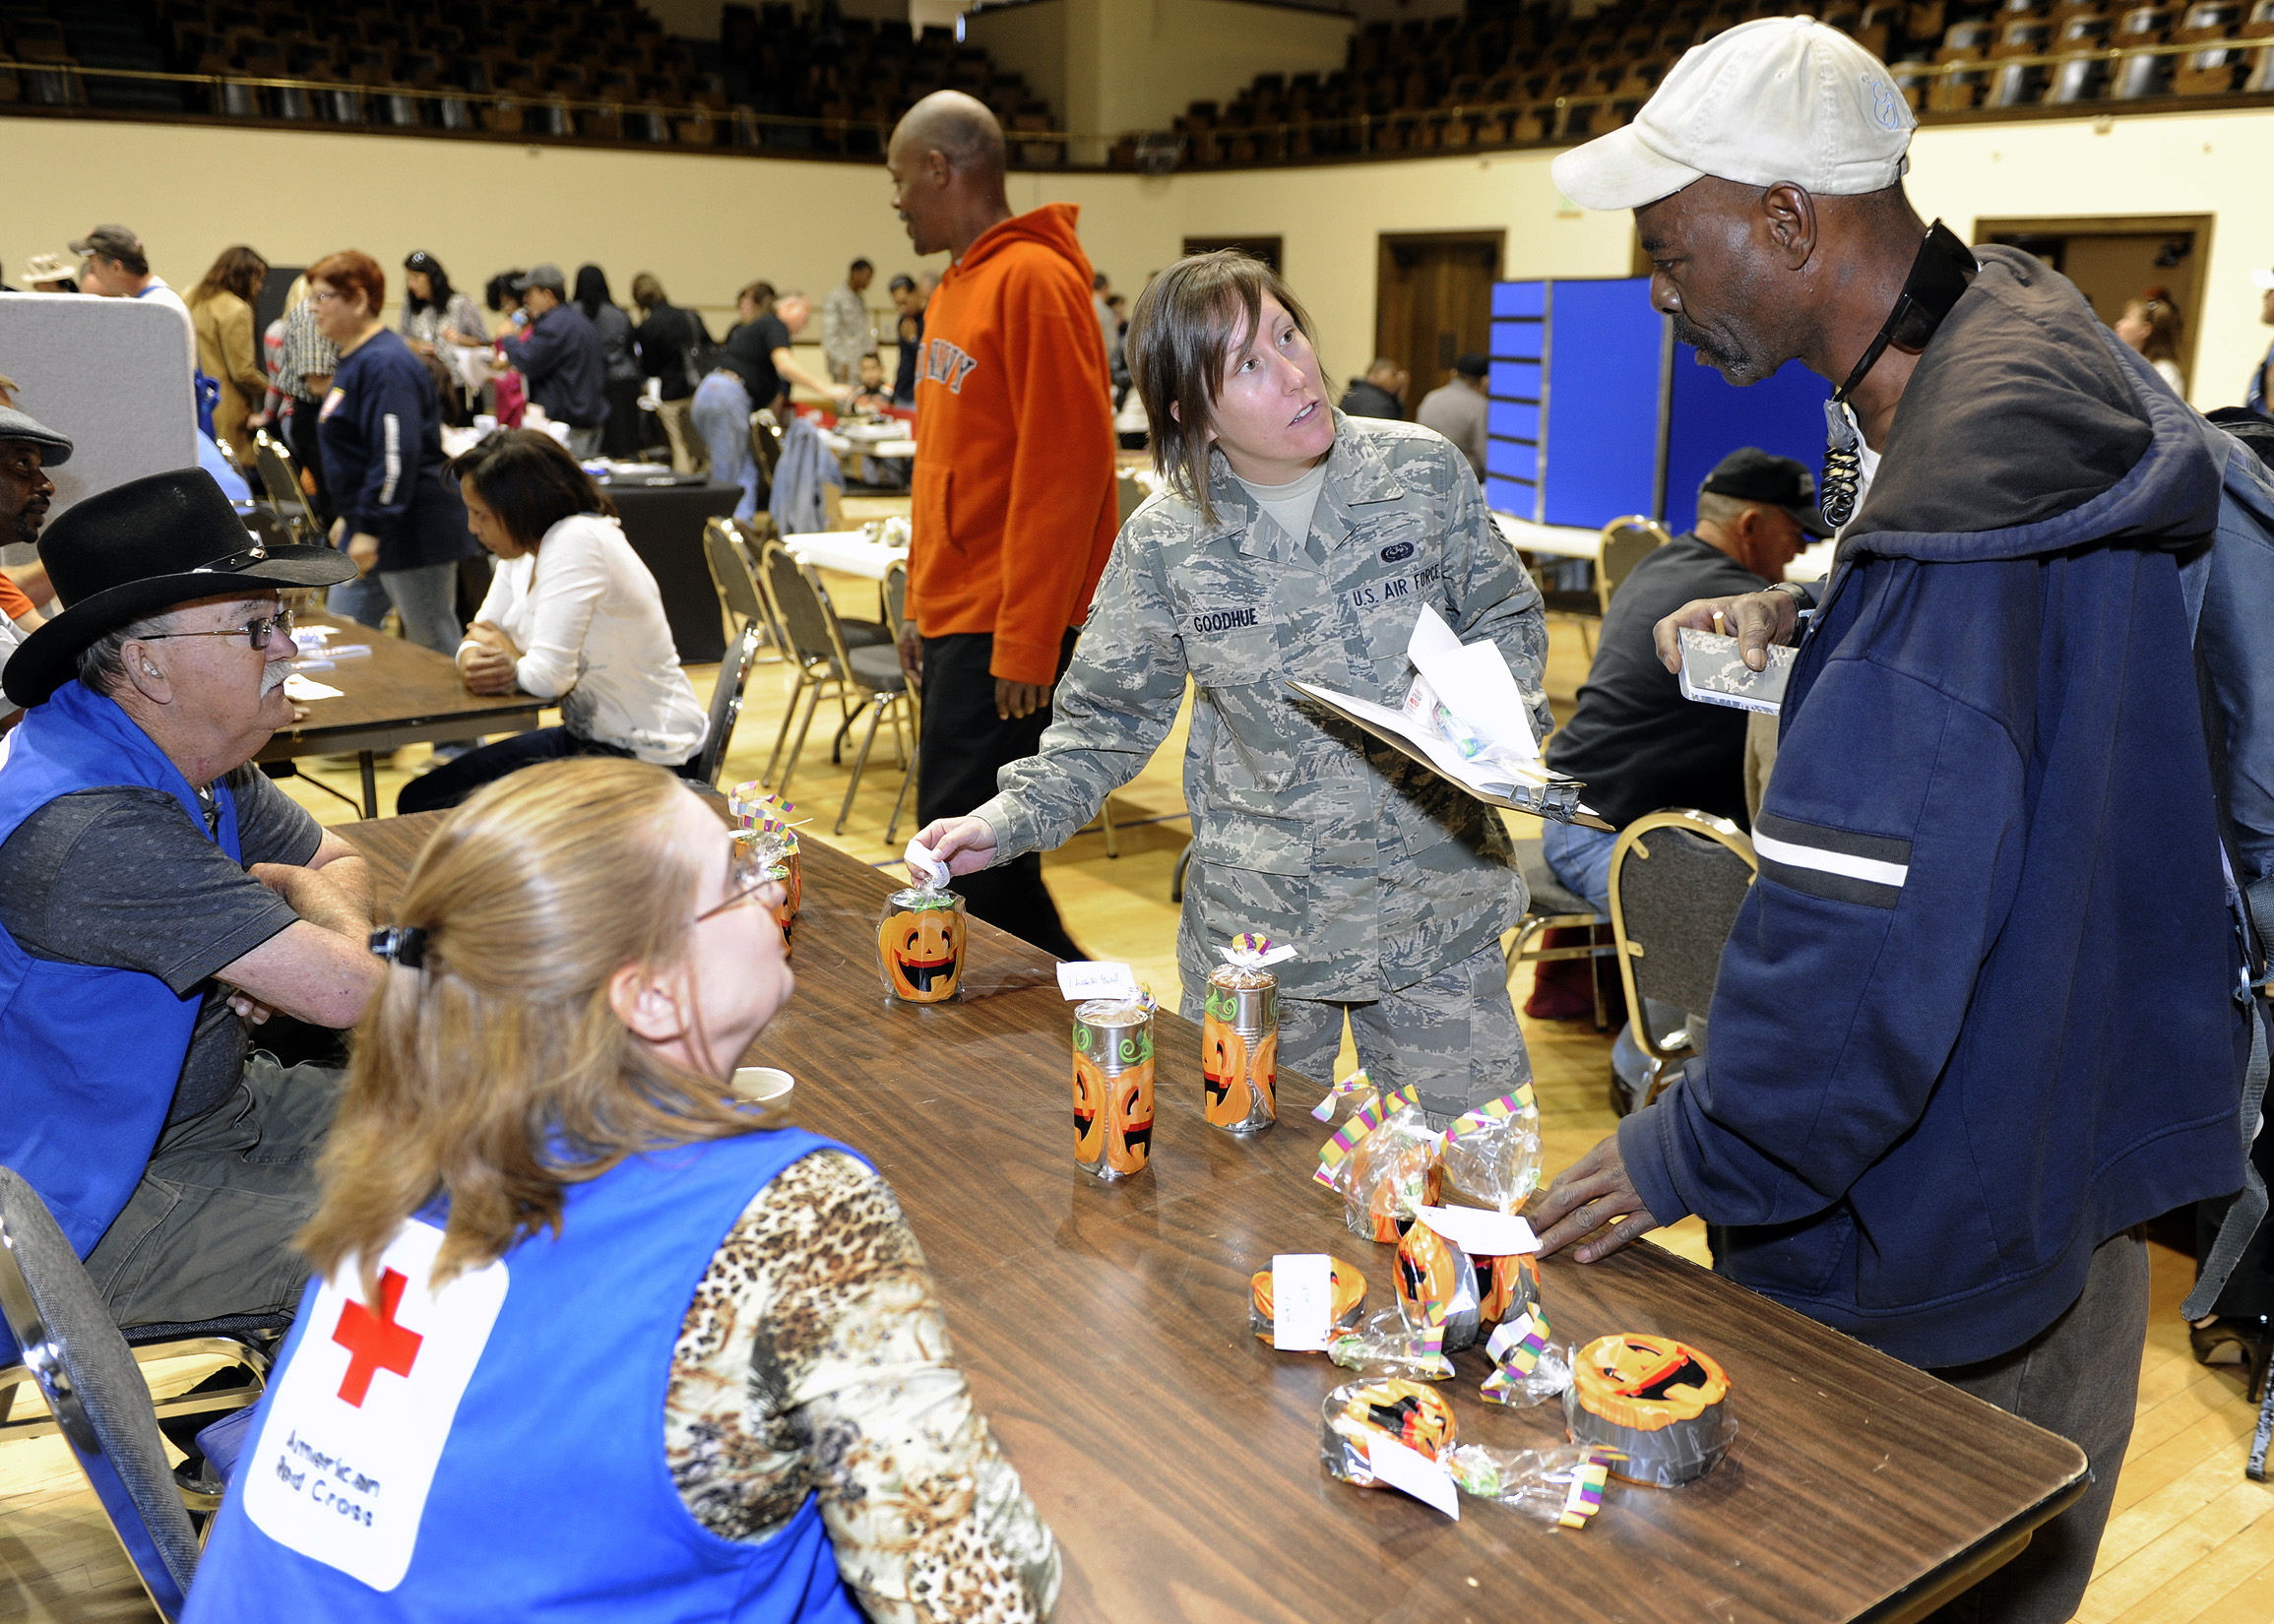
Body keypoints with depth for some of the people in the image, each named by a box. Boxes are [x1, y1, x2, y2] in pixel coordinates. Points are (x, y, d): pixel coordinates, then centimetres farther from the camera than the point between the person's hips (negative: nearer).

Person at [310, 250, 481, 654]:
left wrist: (370, 529, -26)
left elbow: (397, 455, -26)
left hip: (413, 531, -11)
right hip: (370, 525, 11)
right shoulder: (353, 360, 17)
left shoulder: (385, 365, -18)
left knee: (435, 648, -2)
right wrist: (349, 518, 26)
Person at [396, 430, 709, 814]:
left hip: (648, 760, -9)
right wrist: (474, 662, -14)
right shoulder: (525, 547, 5)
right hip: (589, 736, 9)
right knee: (418, 800, 10)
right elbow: (481, 636, 10)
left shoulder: (578, 541, -24)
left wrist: (509, 662, -7)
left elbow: (548, 676, -29)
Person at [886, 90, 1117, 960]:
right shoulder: (957, 290, 18)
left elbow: (1063, 469, -19)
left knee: (970, 849, -9)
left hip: (1009, 634, -10)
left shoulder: (1033, 281, -13)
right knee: (978, 853, 12)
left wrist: (1026, 642, -20)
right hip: (957, 621, 10)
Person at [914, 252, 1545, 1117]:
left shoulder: (1423, 471, -5)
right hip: (1258, 926, 0)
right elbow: (1108, 720, 1)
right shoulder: (1164, 543, -7)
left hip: (1439, 907, 1)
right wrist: (1006, 820, -12)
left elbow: (1509, 619, 6)